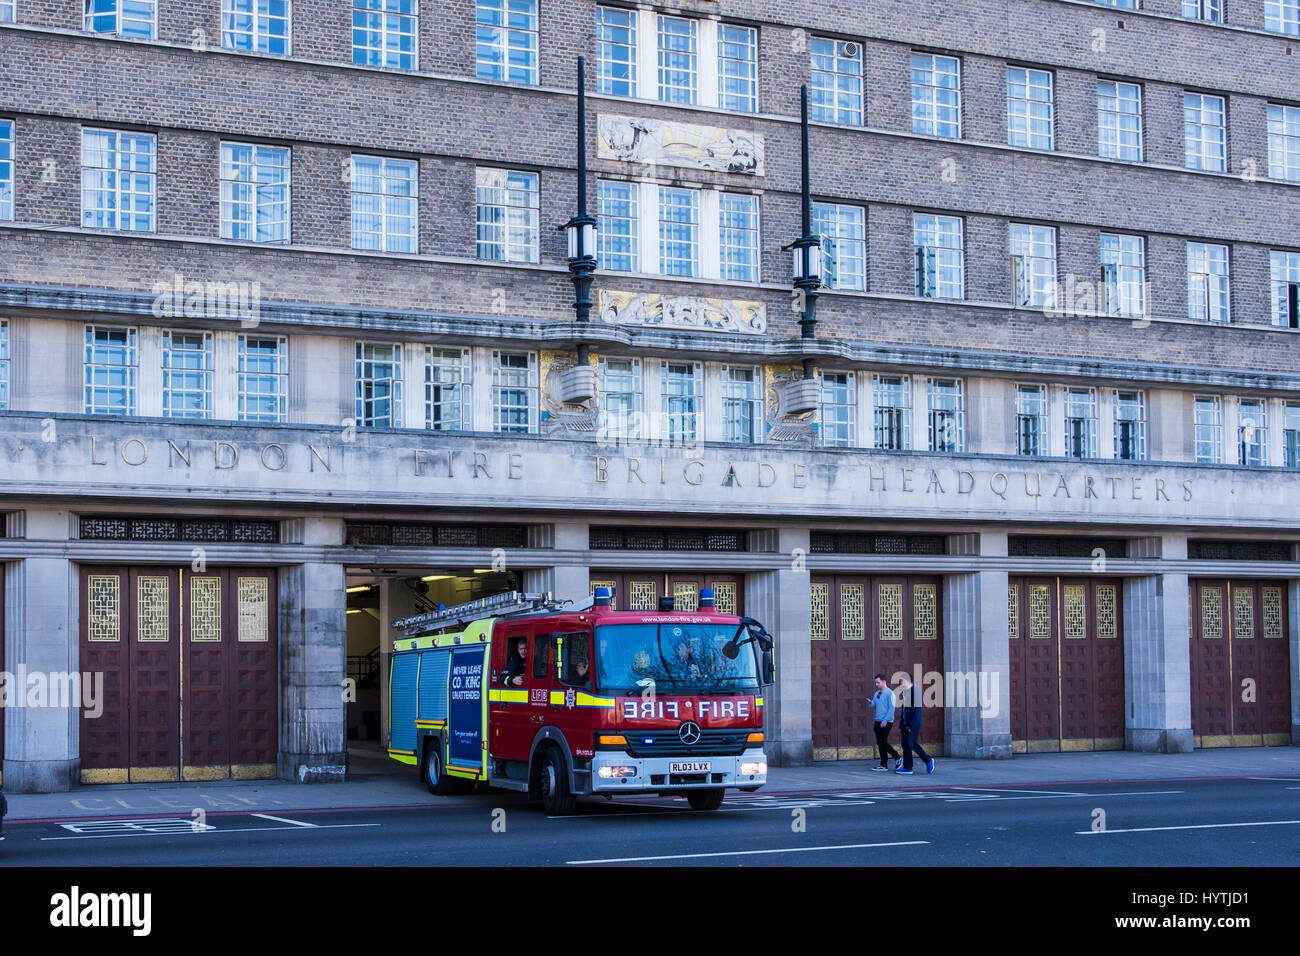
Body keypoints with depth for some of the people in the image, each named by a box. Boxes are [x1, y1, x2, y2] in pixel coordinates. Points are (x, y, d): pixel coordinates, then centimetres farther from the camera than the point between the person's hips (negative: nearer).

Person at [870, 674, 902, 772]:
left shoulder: (889, 693, -9)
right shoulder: (877, 693, 15)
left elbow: (891, 708, -14)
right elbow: (873, 705, 15)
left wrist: (885, 720, -19)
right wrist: (870, 702, -8)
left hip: (886, 722, -8)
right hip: (878, 722, 8)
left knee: (882, 742, -12)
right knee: (880, 743, 6)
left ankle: (897, 758, 3)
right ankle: (884, 765, 10)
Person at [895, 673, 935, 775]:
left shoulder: (915, 692, -12)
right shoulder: (903, 693, 14)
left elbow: (917, 709, -17)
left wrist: (912, 725, -20)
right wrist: (900, 725, 15)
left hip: (914, 723, -8)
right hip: (905, 723, 8)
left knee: (911, 744, -11)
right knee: (905, 744, 4)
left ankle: (928, 760, 4)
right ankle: (907, 767, 9)